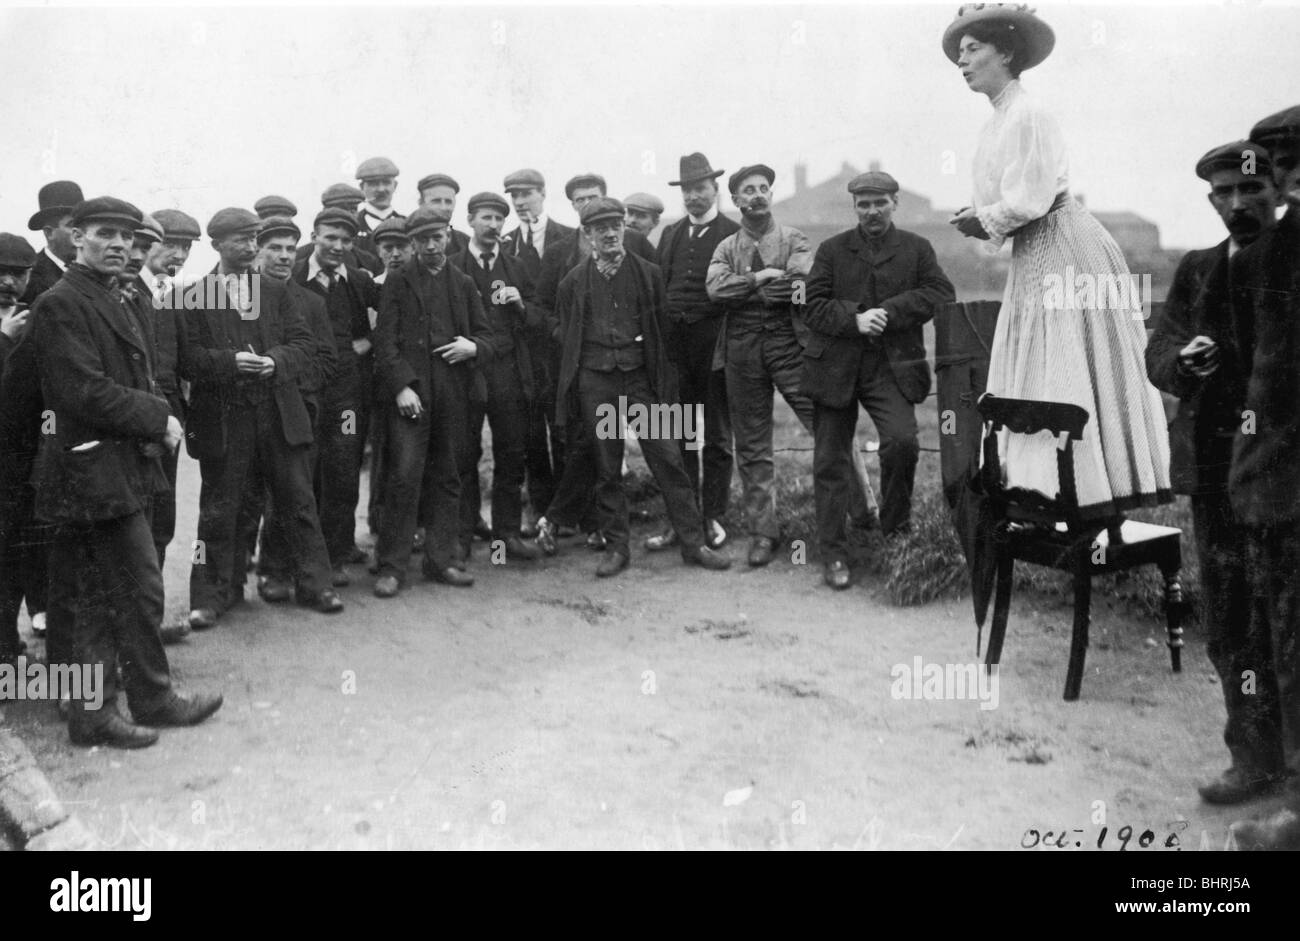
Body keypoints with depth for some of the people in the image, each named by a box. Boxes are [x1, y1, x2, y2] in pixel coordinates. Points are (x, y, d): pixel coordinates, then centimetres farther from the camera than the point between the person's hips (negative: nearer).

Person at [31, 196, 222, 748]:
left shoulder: (112, 302, 18)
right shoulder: (61, 304, -12)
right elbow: (87, 393, -20)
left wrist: (157, 417, 3)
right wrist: (158, 418, -12)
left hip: (116, 468, 10)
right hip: (98, 471, -10)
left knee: (101, 599, 13)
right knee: (139, 589, -1)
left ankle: (93, 714, 20)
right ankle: (154, 700, 13)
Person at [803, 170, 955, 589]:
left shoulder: (917, 248, 10)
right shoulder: (832, 250, 9)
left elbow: (942, 294, -3)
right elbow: (813, 306, 1)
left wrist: (890, 311, -14)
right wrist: (854, 319, -17)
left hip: (892, 366, -1)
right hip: (835, 367, 1)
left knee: (902, 440, -21)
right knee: (831, 460, 2)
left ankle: (895, 524, 6)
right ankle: (834, 555, 13)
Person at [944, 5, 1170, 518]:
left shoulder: (1029, 117, -14)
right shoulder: (1000, 120, 14)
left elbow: (1029, 201, -20)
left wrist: (983, 221, -6)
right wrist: (980, 219, 4)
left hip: (1065, 252, -10)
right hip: (1037, 259, 10)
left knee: (1069, 375, -7)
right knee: (1036, 378, 9)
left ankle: (1093, 495, 0)